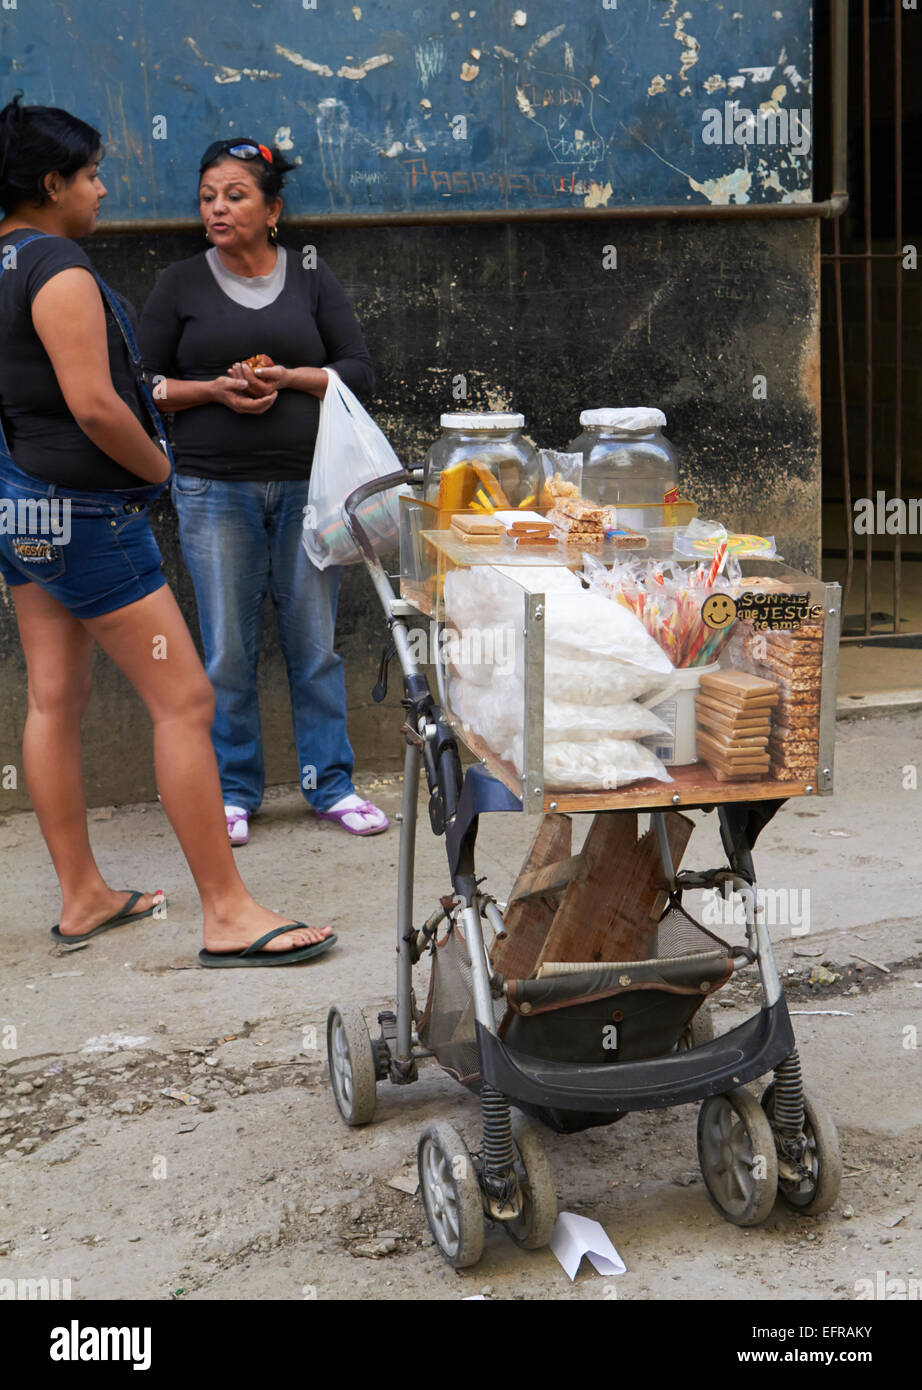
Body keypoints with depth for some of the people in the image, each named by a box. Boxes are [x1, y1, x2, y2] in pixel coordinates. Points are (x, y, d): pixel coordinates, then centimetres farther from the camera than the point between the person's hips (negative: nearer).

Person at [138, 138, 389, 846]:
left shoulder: (311, 276, 8)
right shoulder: (180, 285, 6)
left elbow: (360, 370, 5)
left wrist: (287, 377, -11)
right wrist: (215, 391, -11)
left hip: (308, 487, 1)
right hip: (215, 491, -1)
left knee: (316, 644, 5)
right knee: (228, 651, 2)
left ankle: (332, 785, 16)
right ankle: (234, 793, 15)